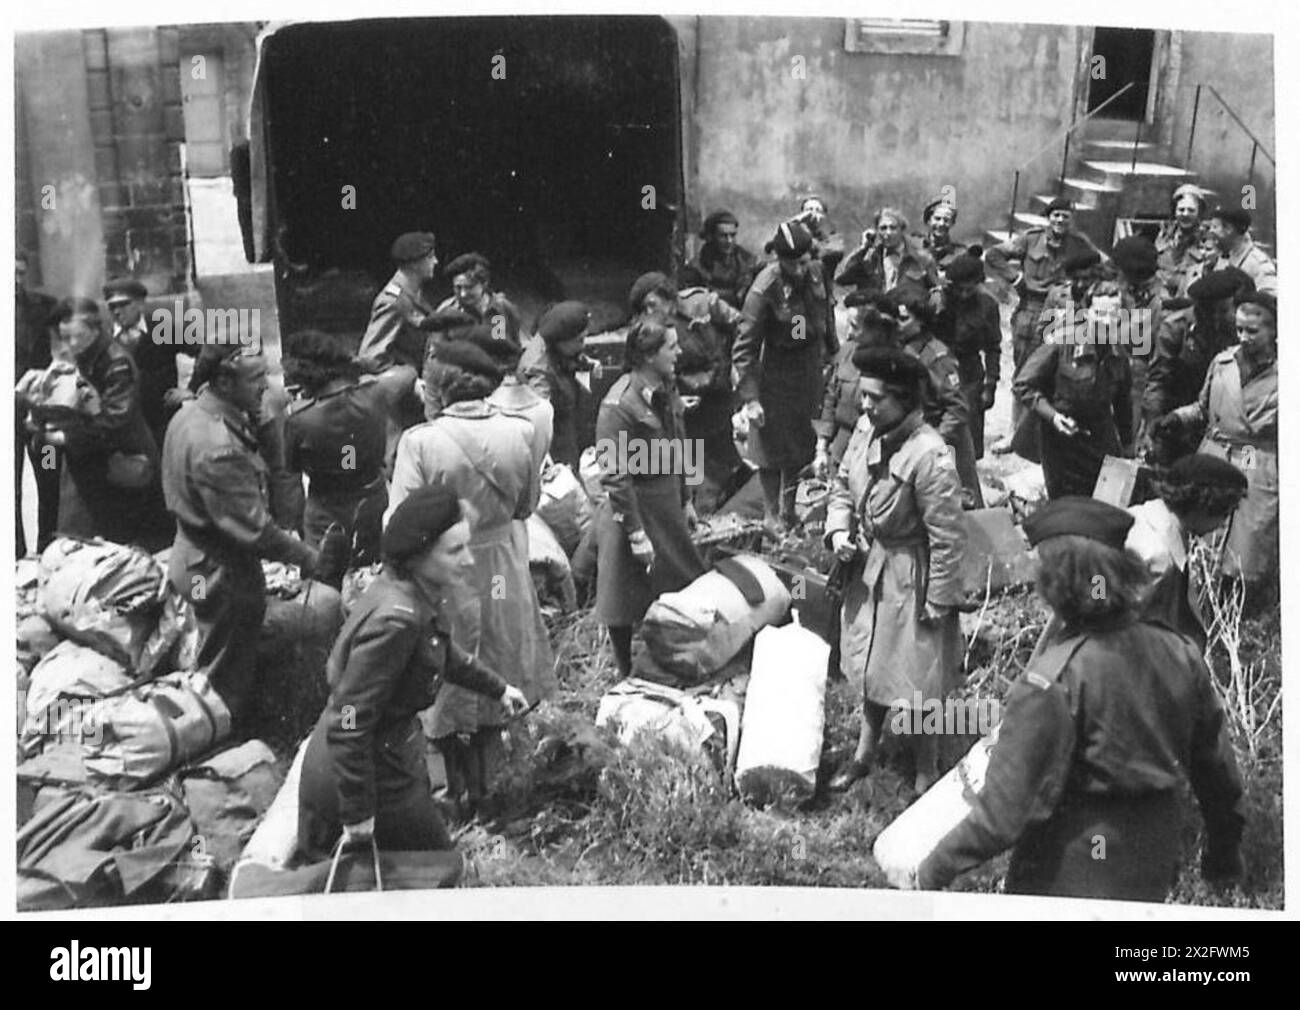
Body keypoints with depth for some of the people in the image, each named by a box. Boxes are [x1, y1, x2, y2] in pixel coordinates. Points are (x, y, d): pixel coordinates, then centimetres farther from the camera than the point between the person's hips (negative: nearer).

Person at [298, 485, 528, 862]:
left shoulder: (420, 593, -5)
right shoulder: (394, 620, -33)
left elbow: (443, 650, 18)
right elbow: (347, 726, -31)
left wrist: (497, 687, 26)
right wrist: (358, 815, -24)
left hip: (396, 748, 9)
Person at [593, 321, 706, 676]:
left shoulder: (666, 390, 3)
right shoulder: (618, 406, -23)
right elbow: (615, 476, -23)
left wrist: (685, 501, 19)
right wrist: (637, 534, -21)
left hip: (668, 508, 8)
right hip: (633, 510, -8)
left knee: (681, 590, 17)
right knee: (626, 606, 5)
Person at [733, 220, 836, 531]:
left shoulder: (815, 272, -10)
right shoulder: (765, 290, -27)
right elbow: (744, 347, -24)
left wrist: (831, 346, 22)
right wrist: (750, 397, -27)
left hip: (810, 370, 6)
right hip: (776, 374, -6)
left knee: (802, 440, 16)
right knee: (773, 446, 5)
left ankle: (790, 507, 34)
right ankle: (772, 514, 23)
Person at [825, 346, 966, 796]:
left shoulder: (930, 459, -29)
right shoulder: (867, 429, -7)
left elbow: (948, 539, -22)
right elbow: (843, 485, 11)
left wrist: (938, 602, -16)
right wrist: (838, 528, -6)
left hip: (910, 578, -7)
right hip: (868, 567, 7)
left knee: (915, 683, 7)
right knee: (873, 665, 24)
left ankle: (926, 778, 28)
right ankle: (865, 754, 45)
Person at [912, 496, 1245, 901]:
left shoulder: (1053, 681, -25)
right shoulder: (1181, 655, -7)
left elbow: (1003, 811, -23)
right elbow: (1218, 771, 5)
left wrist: (934, 870, -11)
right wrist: (1224, 851, 21)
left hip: (1070, 878, -6)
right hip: (1155, 875, 6)